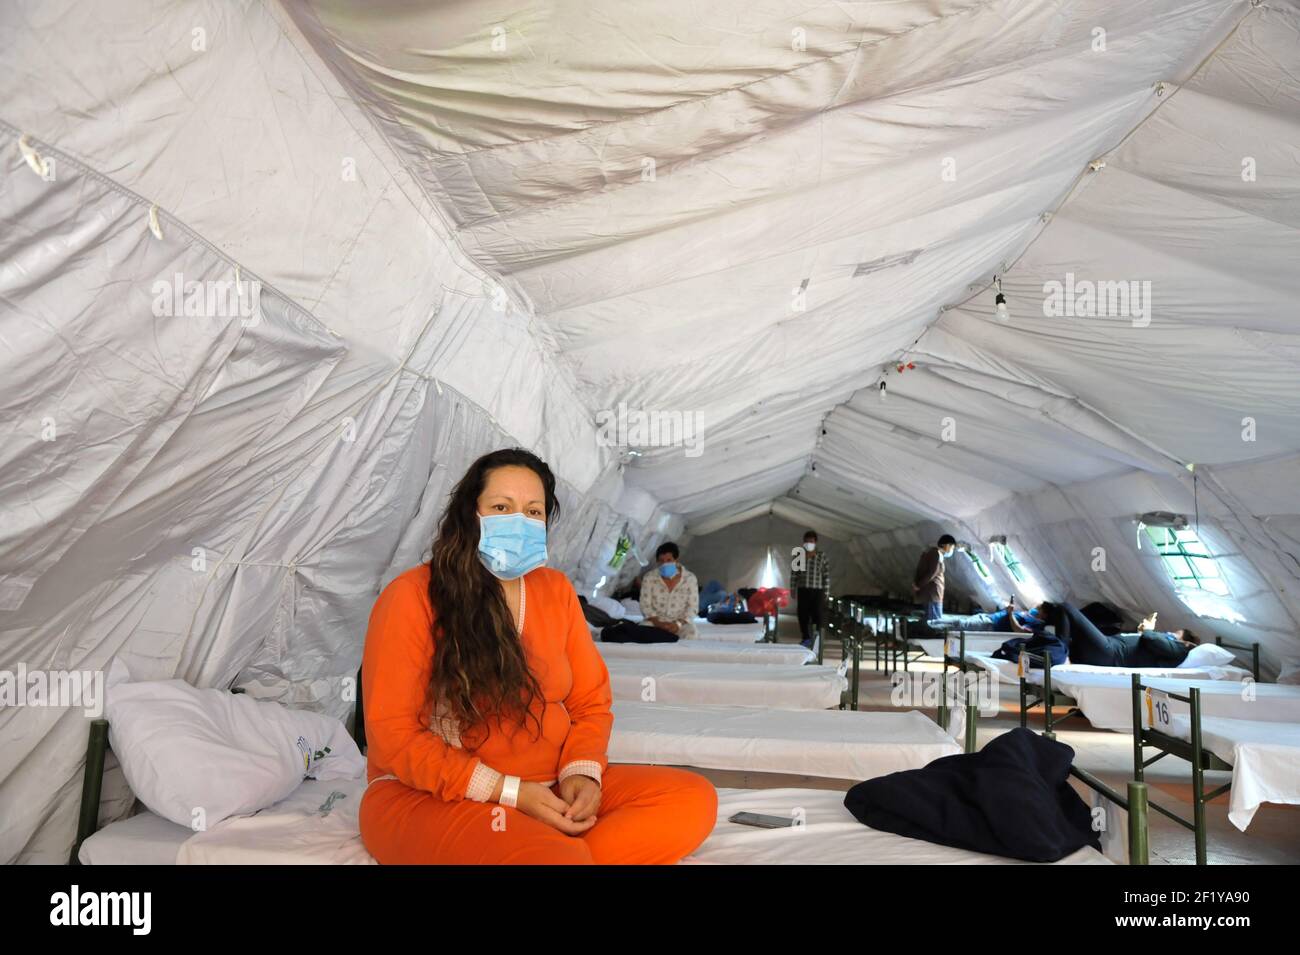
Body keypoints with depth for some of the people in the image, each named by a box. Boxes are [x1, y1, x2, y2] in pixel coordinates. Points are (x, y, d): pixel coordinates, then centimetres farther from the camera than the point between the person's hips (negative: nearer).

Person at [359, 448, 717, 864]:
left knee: (693, 800, -15)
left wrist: (581, 771, -11)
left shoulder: (556, 590, 7)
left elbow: (590, 702, 10)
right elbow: (394, 735, -12)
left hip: (551, 792, 7)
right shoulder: (411, 597, -9)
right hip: (430, 798, -7)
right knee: (561, 856, -37)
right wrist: (508, 792, -18)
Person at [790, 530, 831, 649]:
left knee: (818, 615, -6)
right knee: (803, 615, 3)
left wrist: (826, 592, -4)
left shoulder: (823, 557, -2)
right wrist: (793, 590, 3)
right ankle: (806, 638, 15)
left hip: (818, 591, -2)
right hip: (802, 590, 2)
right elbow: (793, 574, 7)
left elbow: (827, 576, 0)